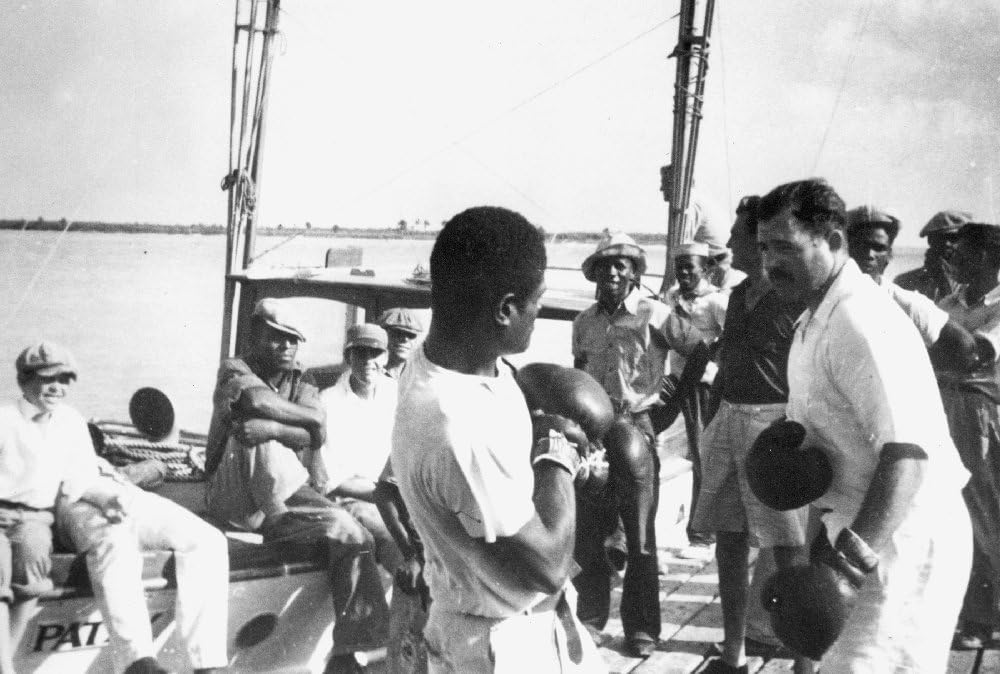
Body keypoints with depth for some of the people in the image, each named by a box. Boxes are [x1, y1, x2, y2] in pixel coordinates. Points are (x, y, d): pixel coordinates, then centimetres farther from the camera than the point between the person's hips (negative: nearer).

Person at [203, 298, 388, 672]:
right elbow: (257, 399, -27)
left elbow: (317, 435, -10)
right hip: (234, 498, -5)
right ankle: (274, 522, -20)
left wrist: (273, 428, -29)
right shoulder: (234, 369, -1)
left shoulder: (301, 381, 11)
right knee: (252, 430, -32)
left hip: (283, 498, 5)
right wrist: (309, 417, -14)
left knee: (354, 535, -16)